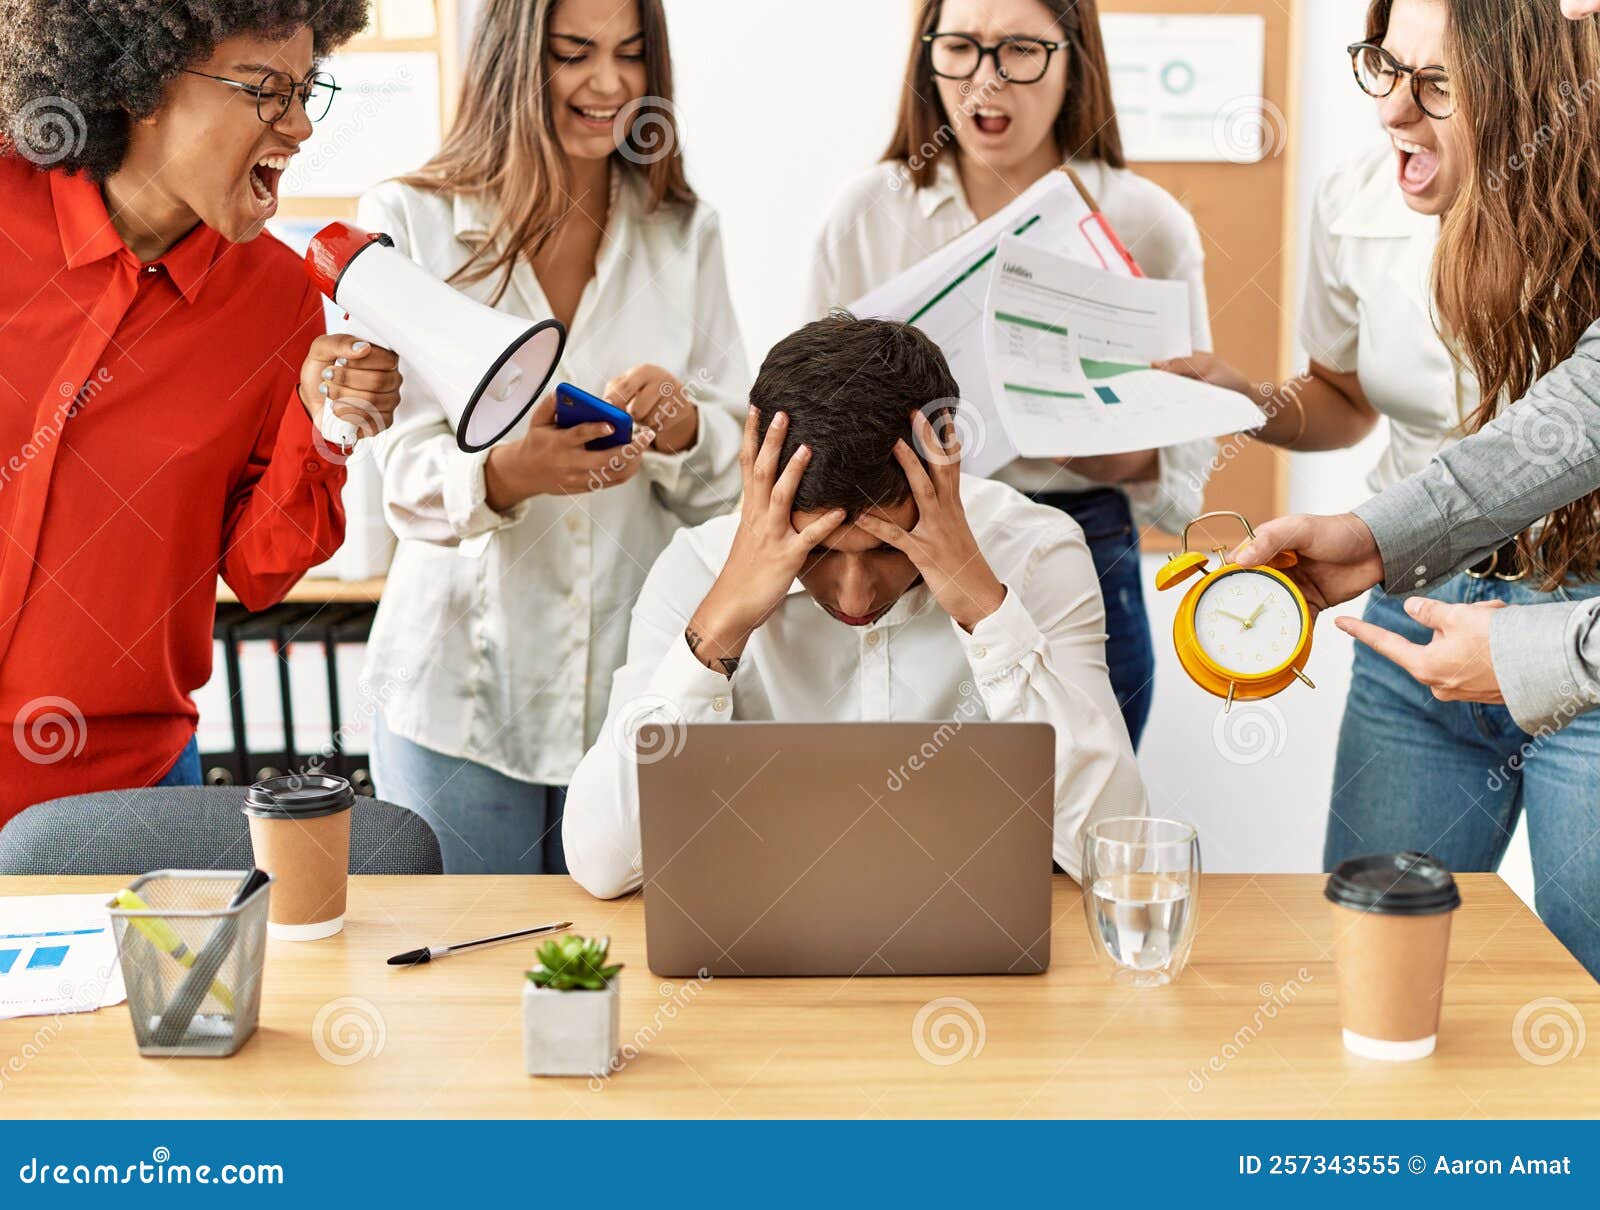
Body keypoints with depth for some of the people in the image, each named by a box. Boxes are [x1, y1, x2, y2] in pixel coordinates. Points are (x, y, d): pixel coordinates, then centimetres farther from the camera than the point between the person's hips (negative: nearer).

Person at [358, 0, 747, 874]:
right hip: (461, 692, -2)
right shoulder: (409, 221, -1)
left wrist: (678, 425, -20)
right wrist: (512, 471, -31)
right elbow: (408, 475, -9)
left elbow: (735, 474, 3)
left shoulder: (684, 233, 7)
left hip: (639, 689, 2)